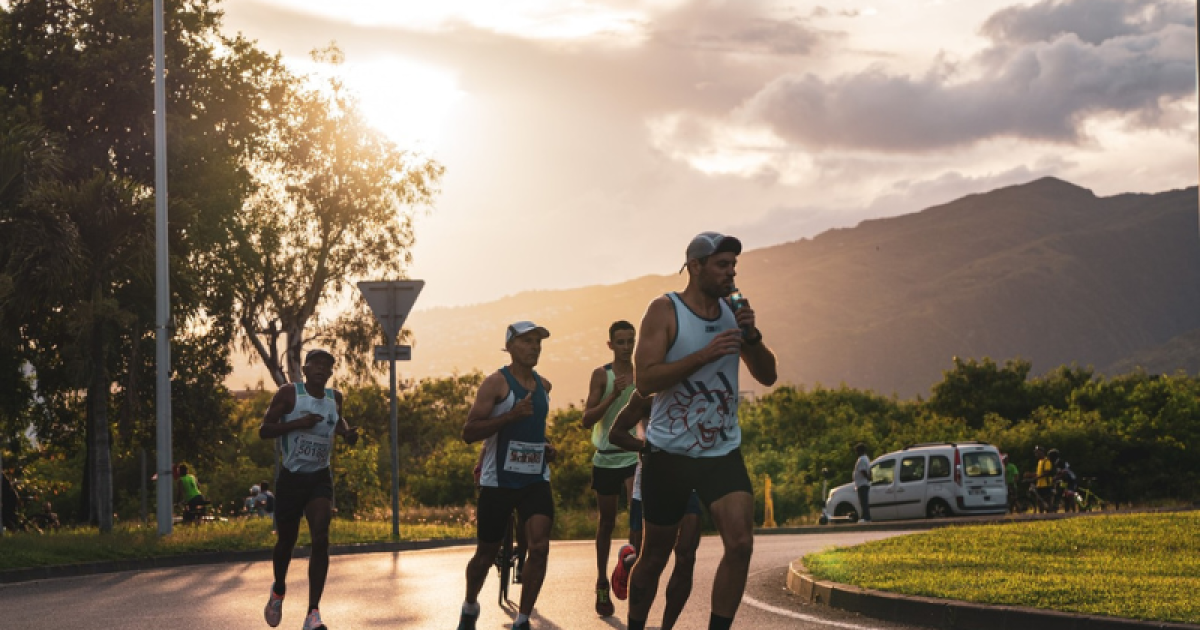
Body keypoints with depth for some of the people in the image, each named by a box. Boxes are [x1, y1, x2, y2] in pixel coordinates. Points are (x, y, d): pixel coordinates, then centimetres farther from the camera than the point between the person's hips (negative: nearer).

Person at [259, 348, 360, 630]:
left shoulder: (334, 397, 6)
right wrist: (298, 423, -24)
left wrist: (347, 432, 7)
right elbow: (264, 430, -11)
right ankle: (279, 591, 42)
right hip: (291, 477, -2)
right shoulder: (289, 393, -7)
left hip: (320, 478, 2)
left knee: (321, 538, -17)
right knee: (286, 541, 9)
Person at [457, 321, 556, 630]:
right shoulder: (496, 382, -9)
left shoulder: (543, 385, 10)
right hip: (498, 481, -4)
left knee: (539, 547, -15)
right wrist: (511, 415, -27)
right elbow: (468, 433, -16)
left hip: (535, 479, 4)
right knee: (486, 553, 8)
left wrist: (545, 447, 11)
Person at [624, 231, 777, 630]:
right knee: (655, 556, 8)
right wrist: (705, 355, -26)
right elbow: (644, 380, -19)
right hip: (669, 452, -3)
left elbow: (767, 376, 8)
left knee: (741, 544, -16)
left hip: (723, 451, 3)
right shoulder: (665, 311, -9)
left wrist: (752, 337, -11)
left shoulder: (733, 311, 6)